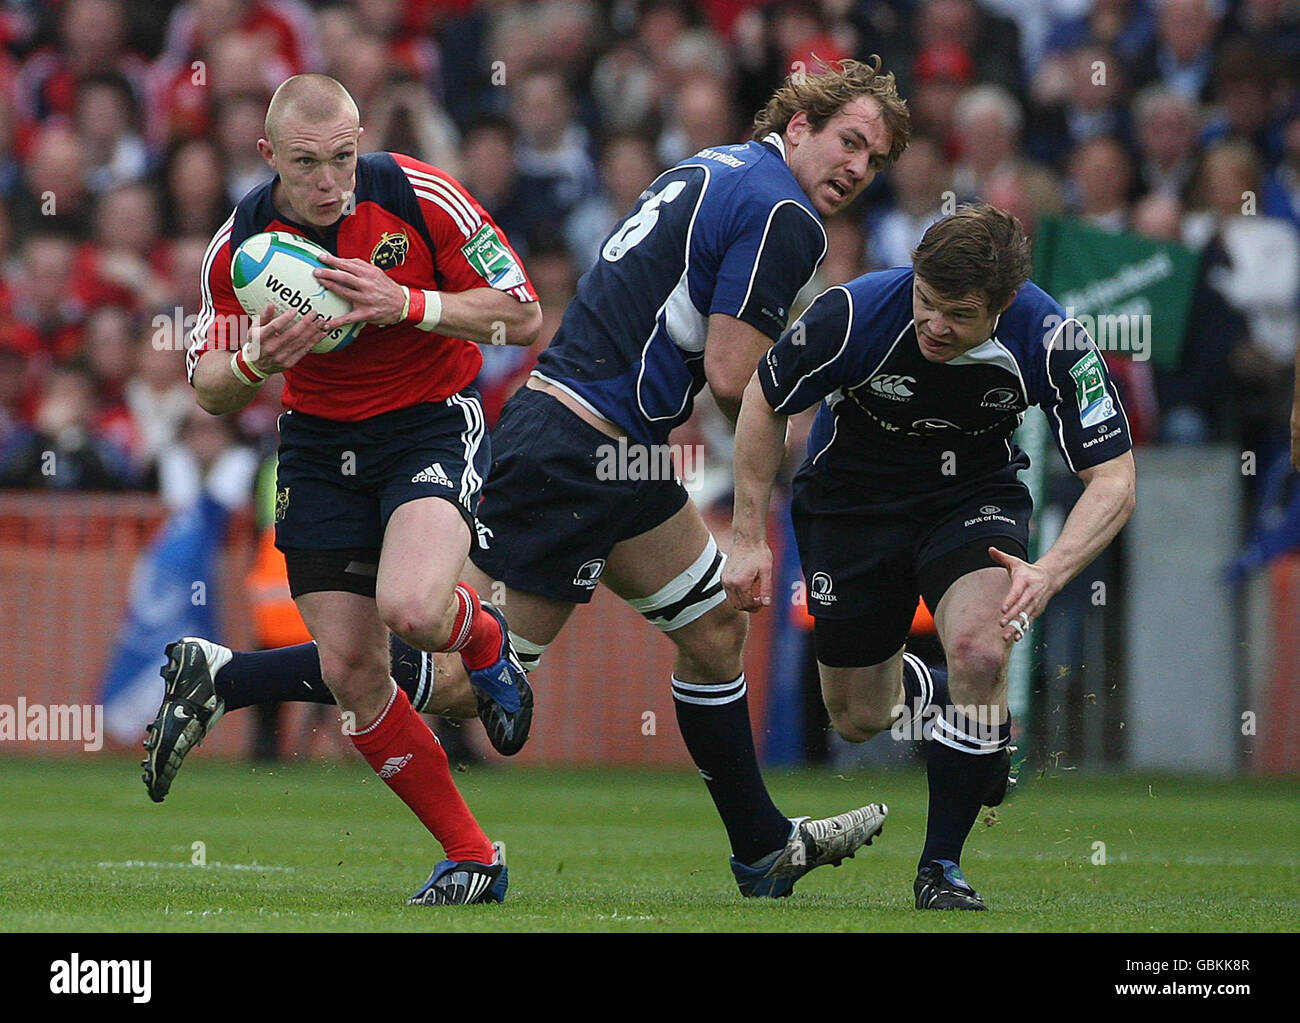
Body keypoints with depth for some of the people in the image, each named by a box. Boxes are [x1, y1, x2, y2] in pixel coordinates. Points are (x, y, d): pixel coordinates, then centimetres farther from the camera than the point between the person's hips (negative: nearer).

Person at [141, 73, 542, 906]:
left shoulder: (420, 197, -17)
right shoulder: (242, 243, -9)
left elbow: (523, 316, -13)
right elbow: (210, 391, 0)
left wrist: (406, 305, -26)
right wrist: (256, 362, -24)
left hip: (431, 423, -4)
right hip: (320, 444, 4)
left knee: (409, 608, -30)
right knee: (350, 669, -4)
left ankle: (483, 637, 8)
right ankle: (471, 856, 9)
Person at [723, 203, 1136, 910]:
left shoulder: (1052, 342, -28)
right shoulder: (854, 314, -29)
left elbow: (1113, 481, -22)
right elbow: (765, 400, -9)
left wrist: (1050, 572, -39)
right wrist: (748, 539, -10)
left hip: (973, 497, -1)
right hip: (852, 500, 1)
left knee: (980, 649, -28)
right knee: (859, 719, 6)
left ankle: (941, 866, -11)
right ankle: (919, 690, 46)